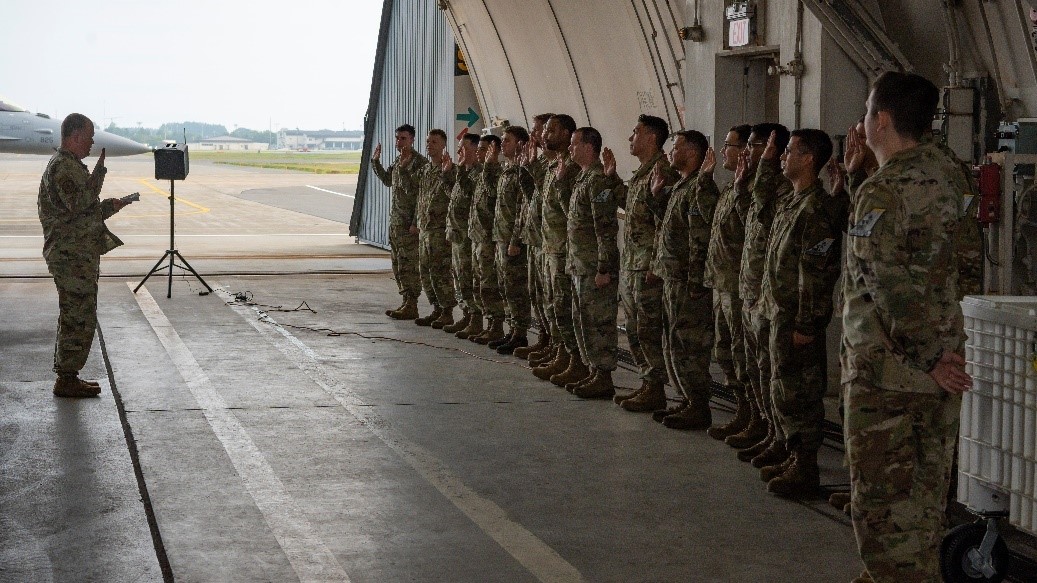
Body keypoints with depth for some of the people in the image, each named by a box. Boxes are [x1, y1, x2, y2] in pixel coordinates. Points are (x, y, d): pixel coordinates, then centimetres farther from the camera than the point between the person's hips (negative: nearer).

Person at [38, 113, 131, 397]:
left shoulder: (71, 165, 20)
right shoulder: (62, 167, -14)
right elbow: (79, 205, -25)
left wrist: (109, 206, 16)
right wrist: (99, 173, -17)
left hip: (78, 254, 11)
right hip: (72, 256, -11)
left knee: (74, 317, 14)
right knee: (79, 319, -7)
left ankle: (67, 376, 21)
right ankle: (67, 379, -2)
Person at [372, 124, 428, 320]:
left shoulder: (420, 163, -12)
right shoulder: (398, 162, 15)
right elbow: (388, 181, 34)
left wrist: (416, 222, -21)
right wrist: (375, 162, 26)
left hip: (409, 223, -9)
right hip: (395, 222, 9)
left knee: (408, 265, -7)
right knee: (398, 265, 12)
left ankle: (411, 306, -2)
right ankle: (406, 303, 19)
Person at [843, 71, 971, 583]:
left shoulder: (881, 190, -17)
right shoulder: (943, 179, 8)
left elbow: (890, 285, -22)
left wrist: (926, 356, -17)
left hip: (887, 369, -8)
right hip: (939, 367, 8)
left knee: (881, 495, 1)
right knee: (926, 488, 17)